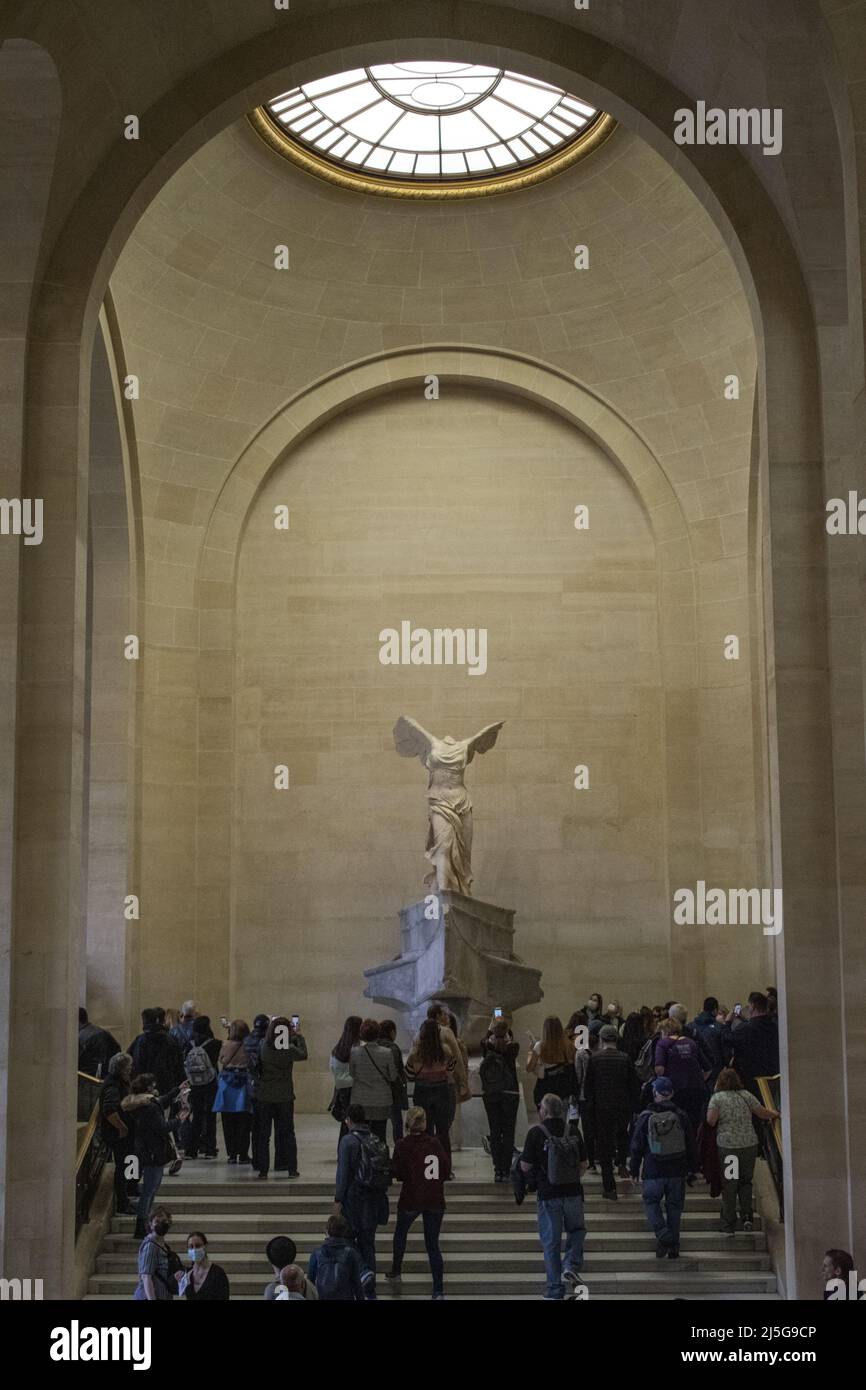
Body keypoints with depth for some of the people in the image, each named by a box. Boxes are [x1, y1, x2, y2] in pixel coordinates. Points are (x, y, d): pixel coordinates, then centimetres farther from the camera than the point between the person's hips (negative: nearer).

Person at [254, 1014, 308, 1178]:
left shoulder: (264, 1047, -11)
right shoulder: (290, 1050, -15)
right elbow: (303, 1054, 4)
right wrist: (299, 1037, 21)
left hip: (264, 1096, 0)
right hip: (285, 1096, 0)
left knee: (263, 1134, 9)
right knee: (287, 1133, 12)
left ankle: (263, 1169, 8)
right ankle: (292, 1169, 12)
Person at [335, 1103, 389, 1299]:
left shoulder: (348, 1141, -11)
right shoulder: (378, 1141, 7)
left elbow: (343, 1172, -14)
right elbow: (386, 1170, 9)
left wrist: (338, 1200, -10)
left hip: (354, 1196, -6)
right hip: (375, 1198, 6)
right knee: (368, 1240, 13)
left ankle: (363, 1269, -16)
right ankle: (370, 1291, 15)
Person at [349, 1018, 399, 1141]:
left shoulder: (354, 1052, -12)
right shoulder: (387, 1053, -13)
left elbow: (351, 1074, 0)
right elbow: (393, 1077, -3)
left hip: (360, 1102, 0)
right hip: (382, 1102, 0)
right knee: (380, 1136, 9)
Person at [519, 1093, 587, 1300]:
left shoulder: (536, 1133, -10)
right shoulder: (573, 1132, 0)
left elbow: (525, 1166, -8)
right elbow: (583, 1164, 7)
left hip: (548, 1194, -2)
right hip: (573, 1192, 2)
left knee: (551, 1242, 8)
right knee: (576, 1230, 25)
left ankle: (555, 1290, 11)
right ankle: (572, 1266, 2)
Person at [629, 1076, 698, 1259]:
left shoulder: (644, 1117, -5)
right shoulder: (681, 1116, 0)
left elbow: (636, 1146, 0)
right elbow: (692, 1145, 6)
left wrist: (634, 1170, 9)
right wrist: (693, 1168, 17)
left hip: (653, 1172, -2)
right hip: (677, 1172, 2)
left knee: (651, 1201, 13)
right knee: (674, 1206, 11)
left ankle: (663, 1233, -10)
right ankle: (673, 1247, 12)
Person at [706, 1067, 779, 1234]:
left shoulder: (717, 1098, -3)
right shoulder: (746, 1095, 4)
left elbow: (711, 1121, -11)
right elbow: (762, 1113, 9)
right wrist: (774, 1114, 29)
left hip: (727, 1145, -2)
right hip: (749, 1143, 2)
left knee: (729, 1184, 4)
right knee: (745, 1180, 17)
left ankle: (728, 1225, 6)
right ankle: (747, 1216, 3)